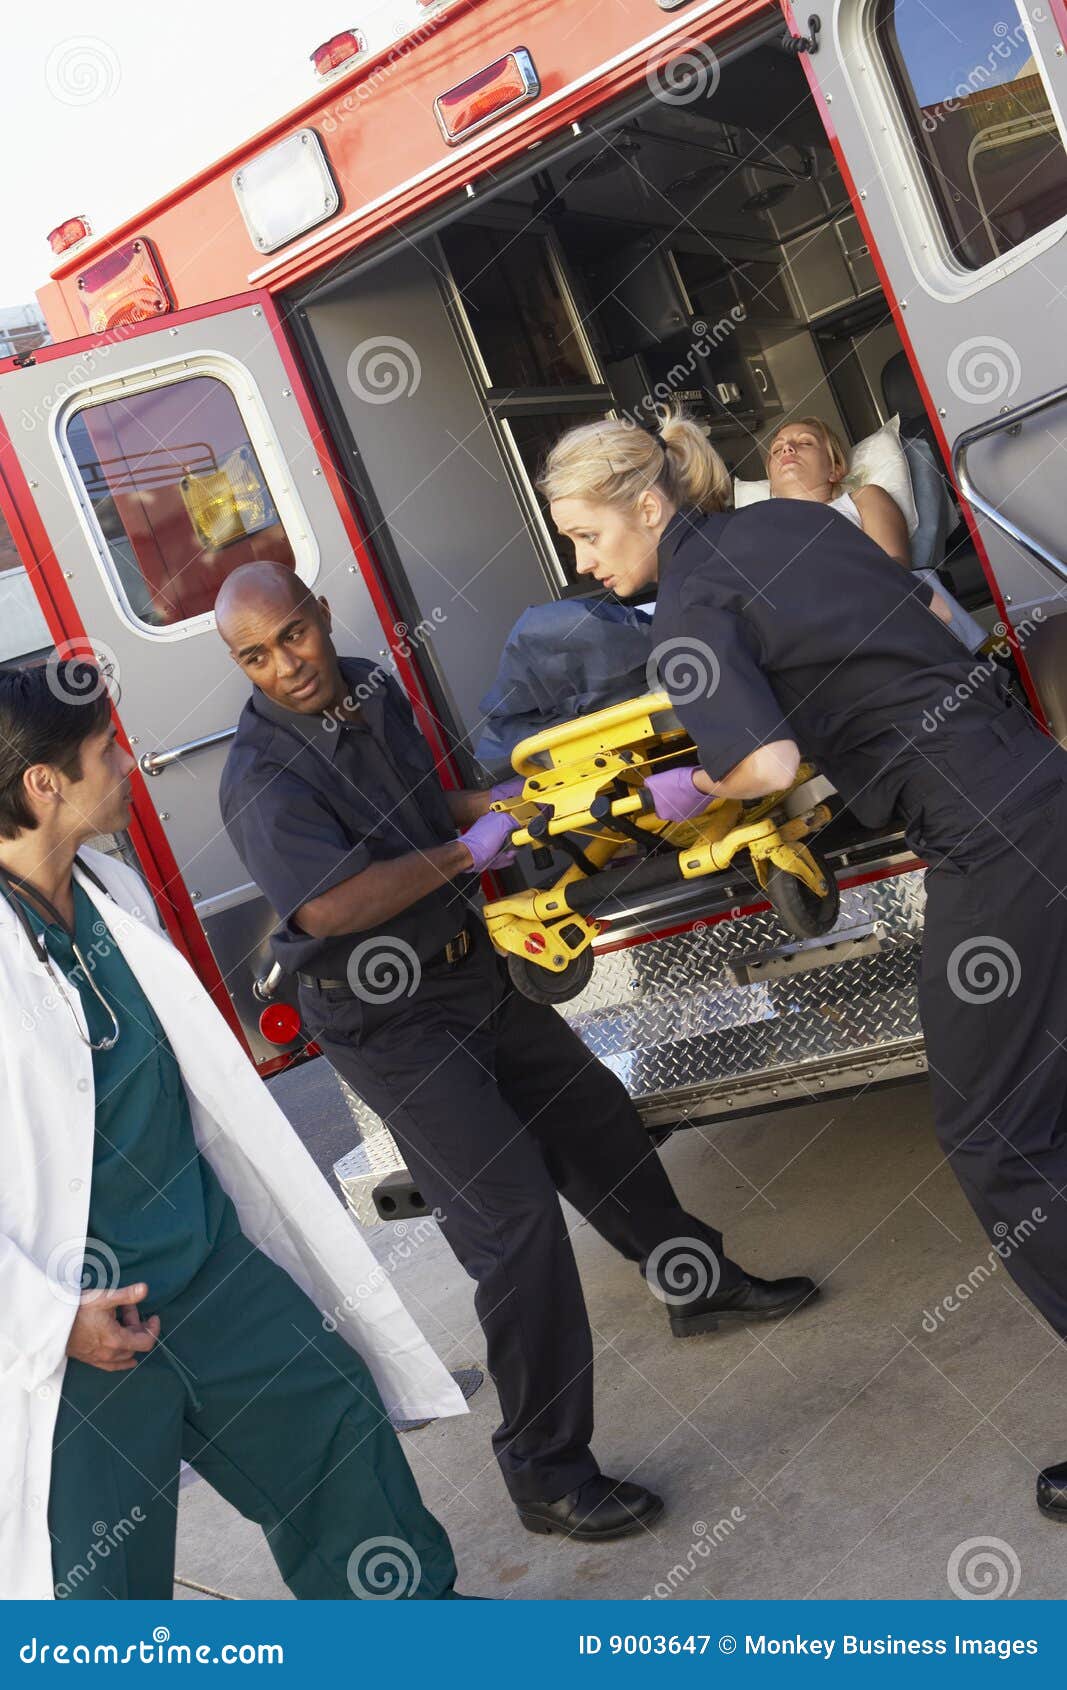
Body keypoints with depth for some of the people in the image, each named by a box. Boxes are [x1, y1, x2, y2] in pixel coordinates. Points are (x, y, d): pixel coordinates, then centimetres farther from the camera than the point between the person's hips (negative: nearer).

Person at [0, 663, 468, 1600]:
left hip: (212, 1266, 8)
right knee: (100, 1588, 8)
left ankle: (420, 1614, 44)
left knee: (337, 1422, 20)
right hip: (78, 1323, -7)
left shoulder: (113, 889, 2)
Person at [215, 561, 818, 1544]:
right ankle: (548, 1473, 0)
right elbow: (328, 904, -35)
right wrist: (466, 851, -26)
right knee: (513, 1216, -13)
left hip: (468, 970, 8)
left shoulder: (370, 688, 3)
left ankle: (699, 1285, 45)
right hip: (388, 1019, -8)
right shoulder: (262, 780, -21)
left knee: (593, 1114, 21)